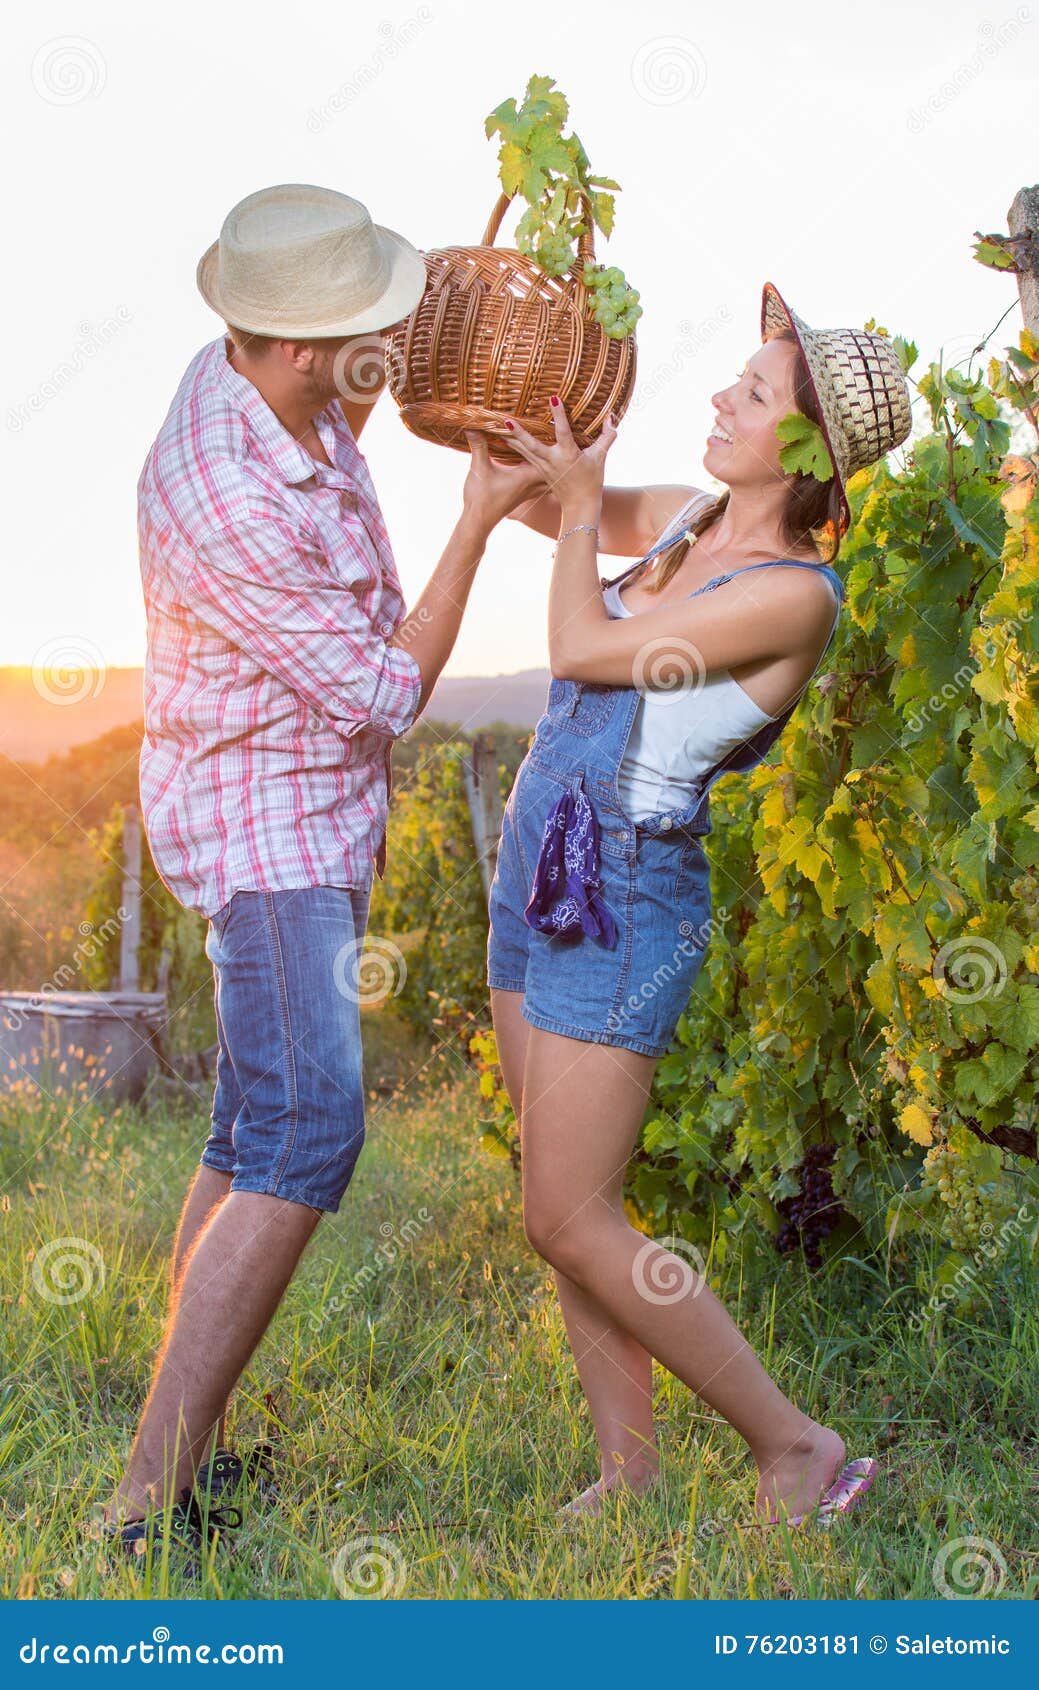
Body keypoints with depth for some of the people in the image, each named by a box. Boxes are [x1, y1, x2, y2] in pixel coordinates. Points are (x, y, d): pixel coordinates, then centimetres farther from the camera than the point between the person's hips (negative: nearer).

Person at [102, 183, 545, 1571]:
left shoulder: (266, 379, 0)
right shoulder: (222, 500, -28)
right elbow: (383, 694, -20)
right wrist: (478, 522, -16)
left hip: (313, 816, 10)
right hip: (264, 819, -10)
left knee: (258, 1130, 12)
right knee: (305, 1136, -20)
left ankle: (191, 1455, 21)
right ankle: (154, 1501, -17)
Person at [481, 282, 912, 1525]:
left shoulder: (796, 592, -18)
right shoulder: (689, 519, 6)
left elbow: (582, 650, -17)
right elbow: (530, 496, 19)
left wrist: (583, 501, -4)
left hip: (624, 901, -8)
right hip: (537, 869, 8)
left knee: (568, 1221, -4)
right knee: (564, 1201, 12)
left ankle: (796, 1448, 9)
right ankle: (628, 1468, 23)